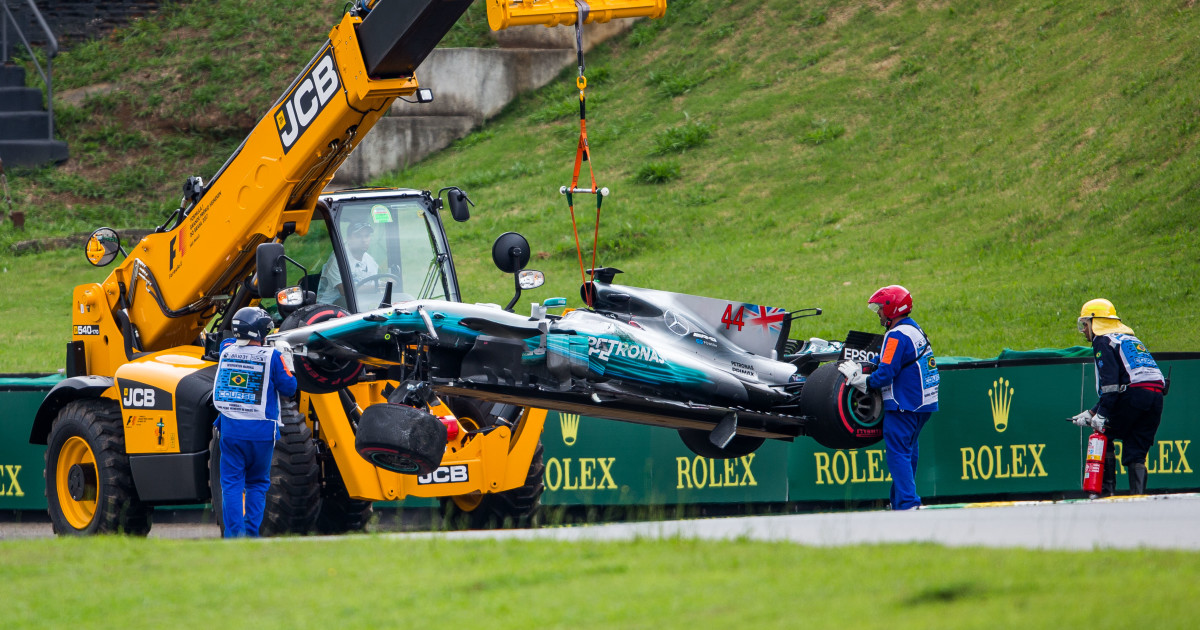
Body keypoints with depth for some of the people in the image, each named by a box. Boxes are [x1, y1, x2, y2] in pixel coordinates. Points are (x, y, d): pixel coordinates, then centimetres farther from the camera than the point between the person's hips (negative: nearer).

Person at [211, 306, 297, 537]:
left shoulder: (227, 351, 1)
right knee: (257, 483, 11)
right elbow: (288, 388, -3)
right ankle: (252, 532, 6)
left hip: (230, 429, 2)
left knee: (231, 483, 3)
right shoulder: (272, 357, -10)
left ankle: (235, 530, -9)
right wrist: (286, 364, 10)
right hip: (261, 432, -2)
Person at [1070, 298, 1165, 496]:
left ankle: (1106, 490, 0)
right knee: (1135, 452, 9)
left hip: (1134, 396, -7)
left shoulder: (1103, 341, 4)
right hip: (1156, 396, 7)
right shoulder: (1129, 339, 32)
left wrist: (1101, 414, -12)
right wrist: (1091, 413, 29)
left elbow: (1110, 383, -11)